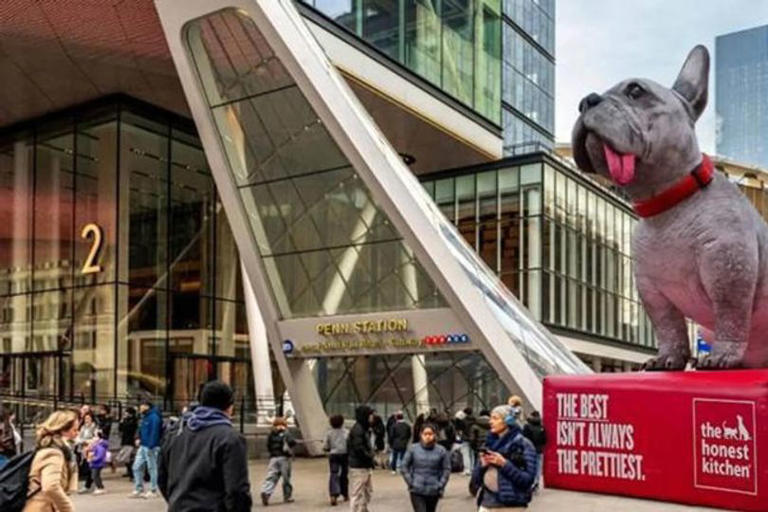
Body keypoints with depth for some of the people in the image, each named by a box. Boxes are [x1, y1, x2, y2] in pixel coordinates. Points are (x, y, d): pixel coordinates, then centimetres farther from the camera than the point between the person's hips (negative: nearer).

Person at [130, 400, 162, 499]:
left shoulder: (154, 417, -15)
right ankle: (138, 490, 18)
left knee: (152, 468, -1)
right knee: (137, 467, 10)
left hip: (151, 447, -10)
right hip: (143, 446, 10)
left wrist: (151, 446, -24)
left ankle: (153, 491, 8)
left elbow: (154, 433, -21)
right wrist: (139, 438, 10)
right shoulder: (144, 417, 15)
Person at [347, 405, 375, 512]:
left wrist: (371, 453, 2)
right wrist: (370, 455, -13)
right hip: (358, 467, -11)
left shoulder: (364, 428, 13)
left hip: (366, 466, 11)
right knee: (357, 493, -3)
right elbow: (359, 448, -24)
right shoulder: (357, 429, -19)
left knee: (368, 491, 21)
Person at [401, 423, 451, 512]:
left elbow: (446, 469, 4)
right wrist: (410, 483, -3)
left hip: (433, 492, 2)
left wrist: (440, 486, -3)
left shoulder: (441, 451, -2)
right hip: (417, 491, -2)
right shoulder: (413, 449, -3)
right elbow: (404, 467, 4)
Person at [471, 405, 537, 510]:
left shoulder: (523, 444, -5)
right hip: (486, 503, 6)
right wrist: (482, 465, -7)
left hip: (510, 505, -6)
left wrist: (504, 464, -20)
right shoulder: (490, 443, 11)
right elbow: (475, 479, 13)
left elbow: (528, 479, -13)